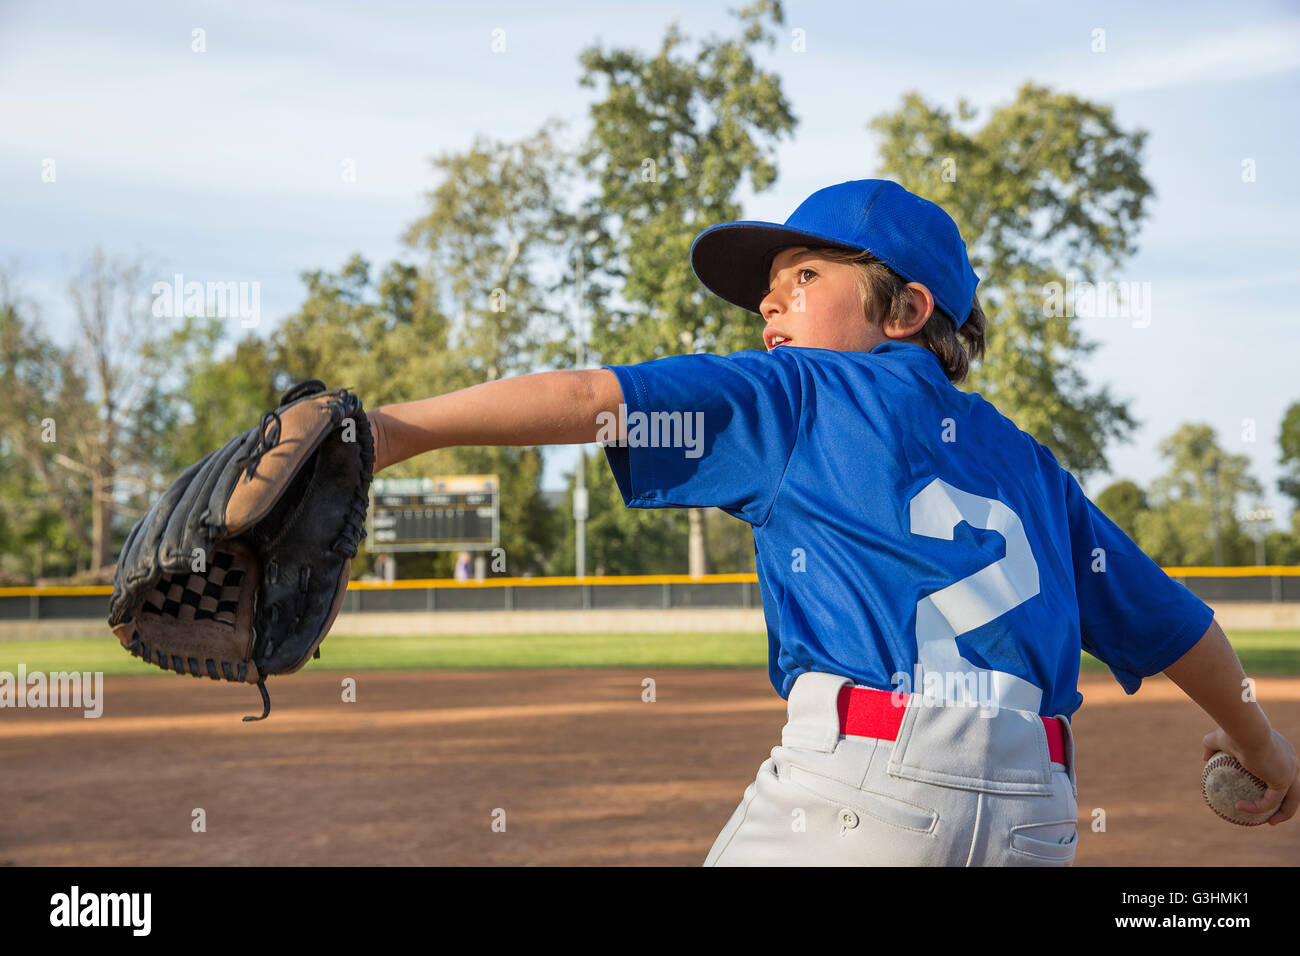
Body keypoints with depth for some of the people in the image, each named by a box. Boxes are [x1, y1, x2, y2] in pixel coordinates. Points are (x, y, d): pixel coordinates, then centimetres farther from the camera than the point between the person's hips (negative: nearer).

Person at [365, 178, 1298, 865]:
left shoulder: (797, 395, 10)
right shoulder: (1025, 458, 25)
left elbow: (597, 398, -3)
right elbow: (1163, 614, 29)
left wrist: (399, 429, -8)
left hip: (869, 774, -6)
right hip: (1038, 810, 6)